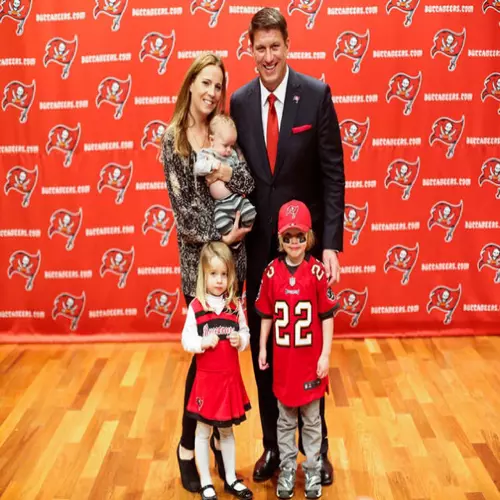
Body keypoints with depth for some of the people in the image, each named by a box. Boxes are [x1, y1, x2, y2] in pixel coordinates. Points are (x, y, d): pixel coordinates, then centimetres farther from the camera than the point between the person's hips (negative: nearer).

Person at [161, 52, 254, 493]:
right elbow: (182, 204, -9)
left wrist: (229, 172, -18)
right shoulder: (172, 139, -4)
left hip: (233, 251, 4)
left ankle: (220, 436, 26)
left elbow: (253, 180, -2)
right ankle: (188, 447, 19)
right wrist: (219, 237, -12)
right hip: (198, 255, -3)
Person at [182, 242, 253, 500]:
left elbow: (245, 334, 6)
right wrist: (203, 342, -28)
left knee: (227, 430, 18)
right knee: (203, 431, 10)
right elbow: (186, 340, -9)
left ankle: (230, 479, 33)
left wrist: (240, 340, -15)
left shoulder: (235, 306, -2)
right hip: (206, 378, -3)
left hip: (231, 377, 3)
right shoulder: (195, 307, -11)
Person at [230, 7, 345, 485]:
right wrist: (235, 232, -2)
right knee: (262, 347, 10)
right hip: (258, 241, 3)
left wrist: (331, 243, -13)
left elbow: (333, 173, -7)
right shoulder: (239, 102, 2)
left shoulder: (316, 94, -6)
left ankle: (316, 447, 27)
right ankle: (273, 445, 28)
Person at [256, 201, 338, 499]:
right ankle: (287, 469, 32)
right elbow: (267, 315, 3)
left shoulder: (317, 271, -12)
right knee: (285, 420, 16)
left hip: (310, 358, -2)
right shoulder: (272, 272, -6)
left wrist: (326, 355, -9)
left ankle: (312, 470, 29)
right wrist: (262, 349, 5)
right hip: (283, 358, 2)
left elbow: (327, 317, -8)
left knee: (312, 419, 13)